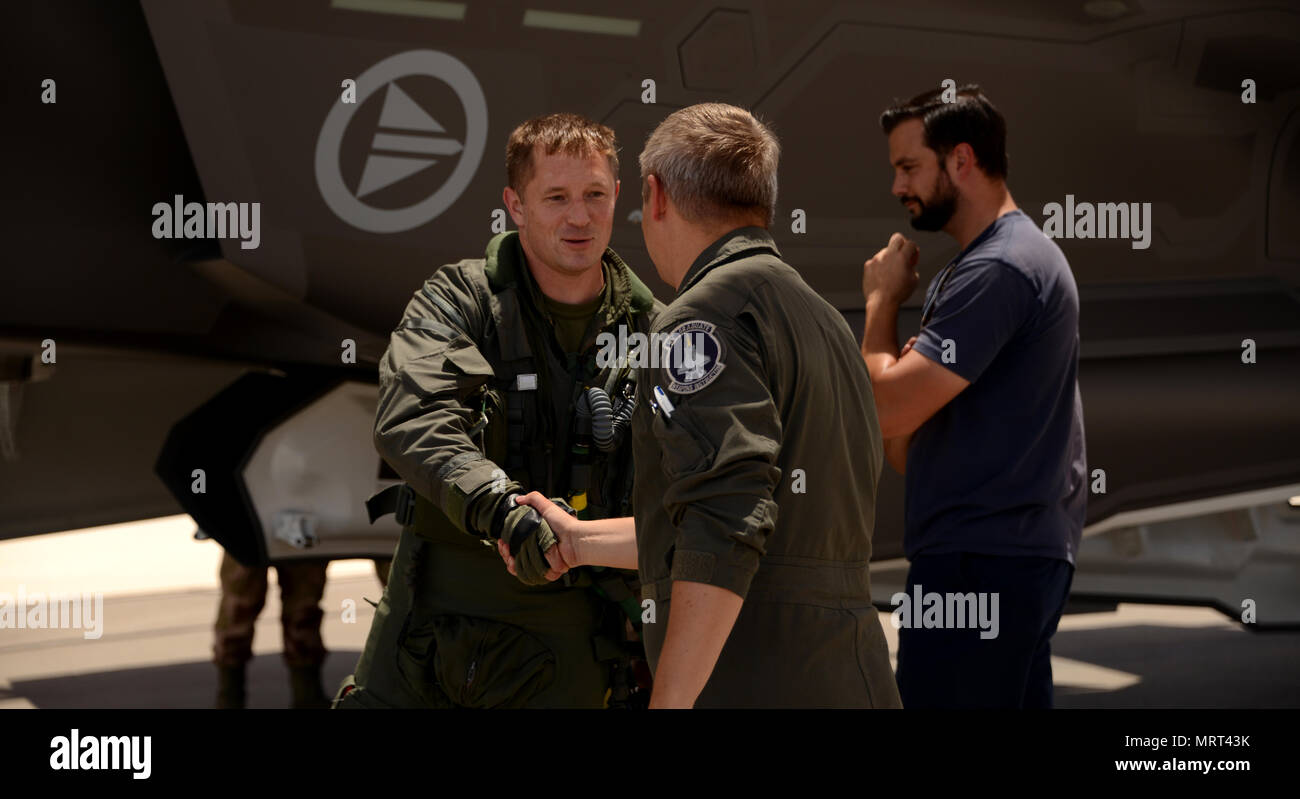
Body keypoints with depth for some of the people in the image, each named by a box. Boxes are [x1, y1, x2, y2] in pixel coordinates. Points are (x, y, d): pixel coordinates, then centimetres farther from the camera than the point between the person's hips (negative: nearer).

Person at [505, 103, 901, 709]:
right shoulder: (823, 320, 22)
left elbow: (726, 529, -20)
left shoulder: (708, 314, -8)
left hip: (760, 686, -9)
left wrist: (670, 701, -22)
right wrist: (581, 541, 36)